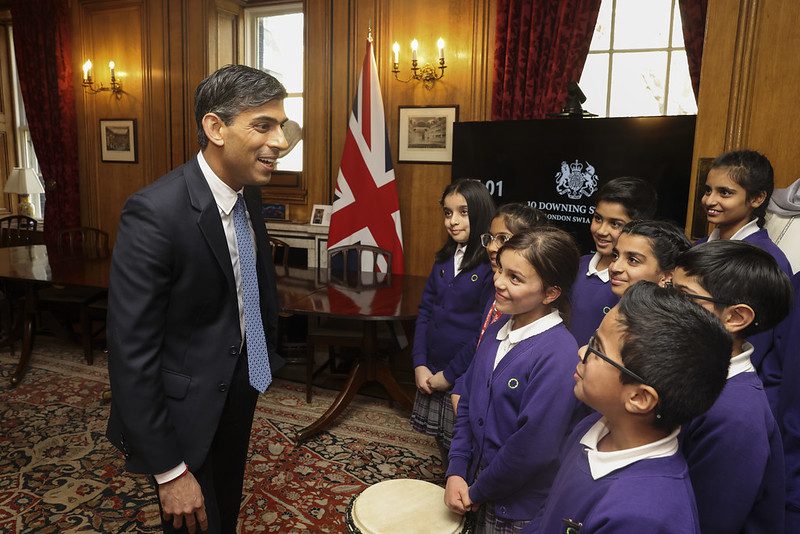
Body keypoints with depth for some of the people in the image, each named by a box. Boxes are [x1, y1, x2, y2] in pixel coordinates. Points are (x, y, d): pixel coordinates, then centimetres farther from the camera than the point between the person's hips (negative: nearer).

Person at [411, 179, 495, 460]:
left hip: (466, 377, -6)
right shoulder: (444, 258, 5)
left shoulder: (493, 265, -16)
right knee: (443, 445, 19)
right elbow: (425, 311, 7)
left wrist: (449, 374, -12)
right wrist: (420, 364, -2)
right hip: (431, 373, 6)